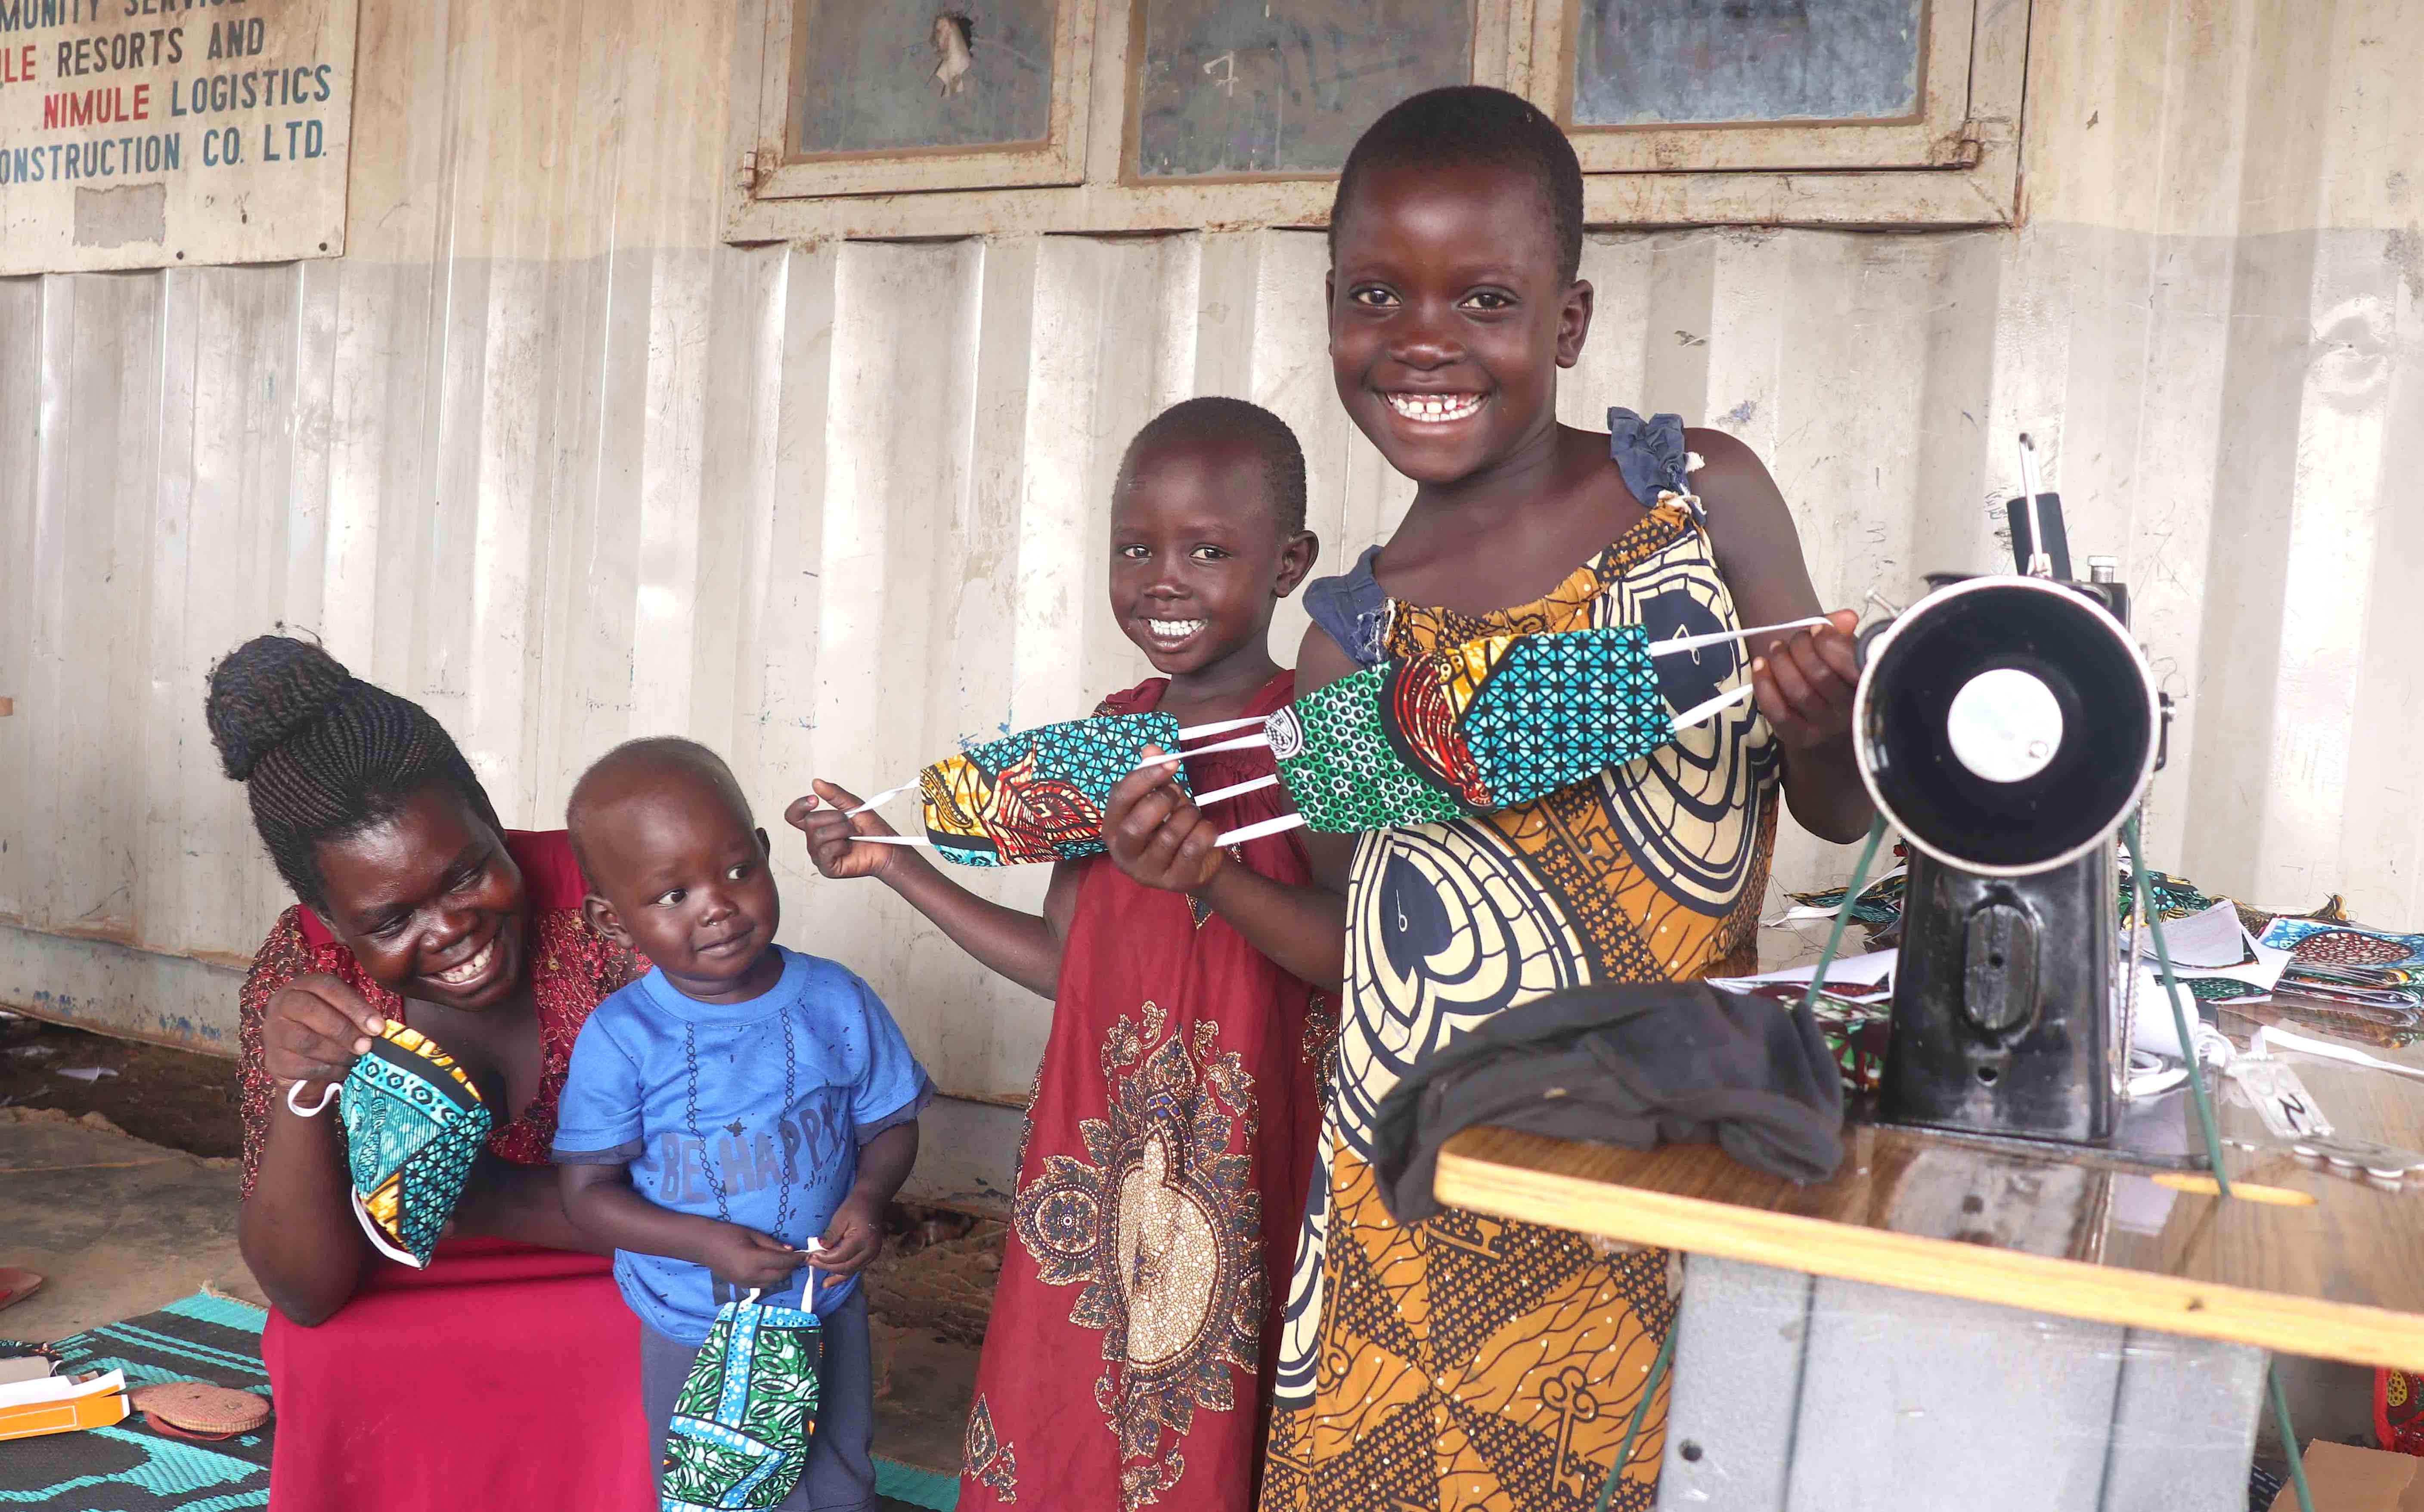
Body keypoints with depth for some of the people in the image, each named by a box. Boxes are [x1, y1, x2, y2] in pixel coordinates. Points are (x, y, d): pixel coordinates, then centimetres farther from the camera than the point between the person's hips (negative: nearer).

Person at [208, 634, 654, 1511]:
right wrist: (299, 1098, -31)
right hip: (408, 1301, 1)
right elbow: (306, 1294, -15)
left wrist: (475, 1204, -21)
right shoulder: (300, 976, -14)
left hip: (626, 1280, 0)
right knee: (333, 1370, -28)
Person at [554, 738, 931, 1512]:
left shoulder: (835, 1001, -13)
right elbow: (588, 1191, -13)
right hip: (690, 1328, -1)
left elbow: (891, 1123, -1)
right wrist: (706, 1243, -25)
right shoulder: (621, 1036, -18)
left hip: (827, 1305, 2)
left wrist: (868, 1199, -20)